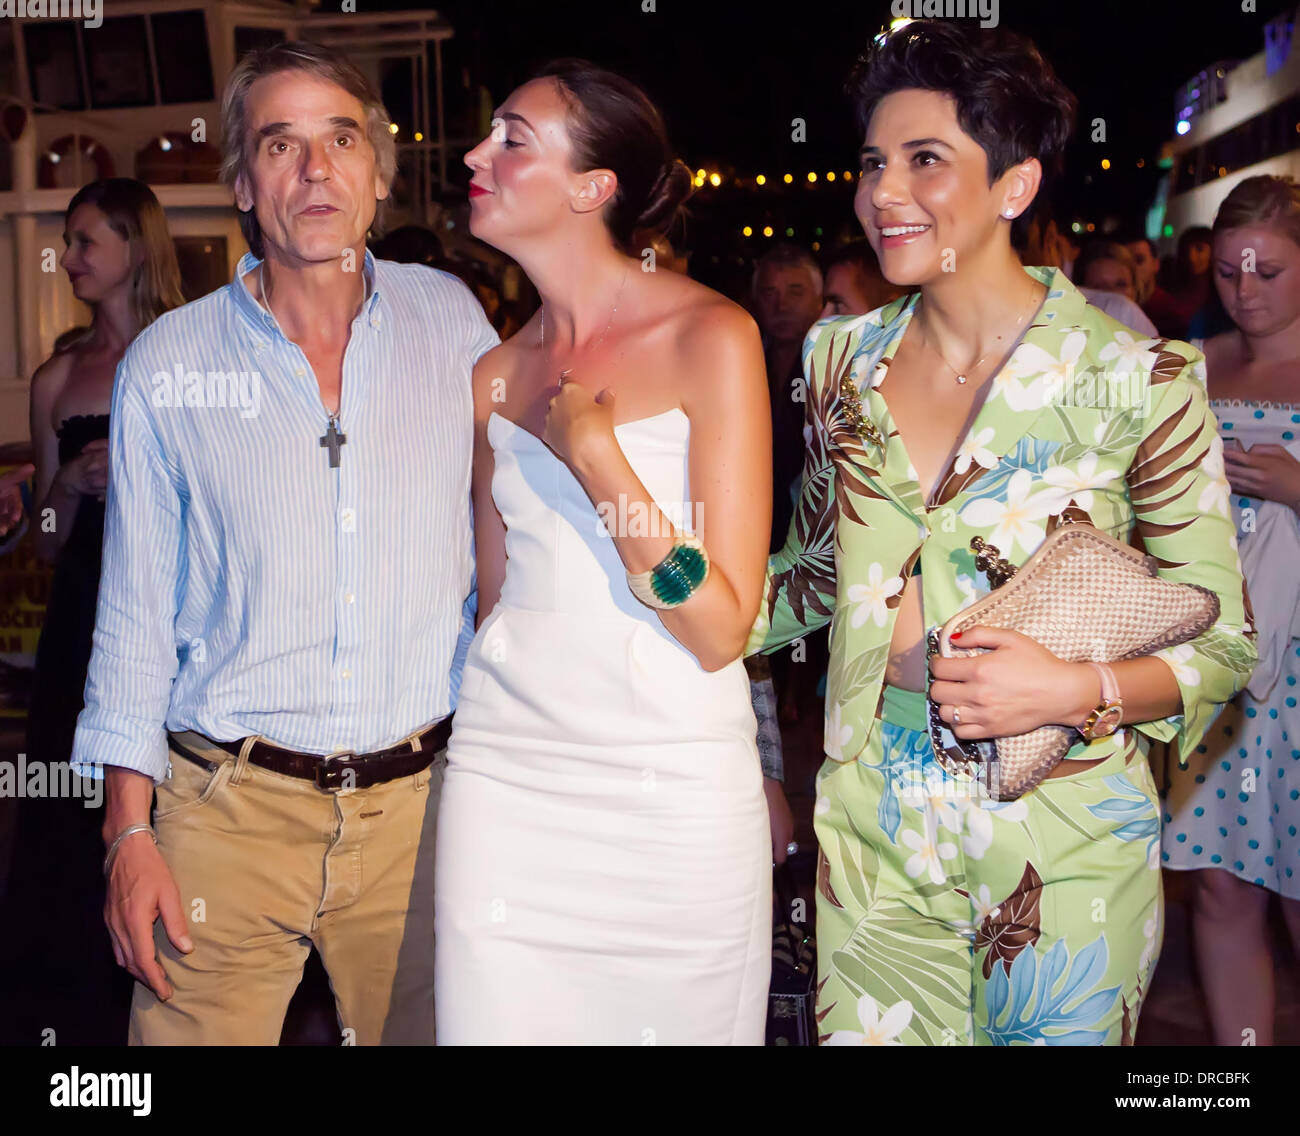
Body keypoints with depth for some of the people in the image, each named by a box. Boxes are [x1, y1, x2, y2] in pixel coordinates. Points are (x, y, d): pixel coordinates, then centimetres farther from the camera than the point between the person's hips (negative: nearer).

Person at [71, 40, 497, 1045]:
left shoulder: (450, 319, 3)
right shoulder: (167, 365, -1)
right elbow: (135, 612, 3)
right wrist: (129, 828, 1)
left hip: (419, 803, 2)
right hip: (228, 810, -1)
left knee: (428, 1031, 13)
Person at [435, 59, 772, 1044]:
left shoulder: (711, 338, -8)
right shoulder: (497, 376, 8)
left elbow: (723, 630, -12)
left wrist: (597, 459, -17)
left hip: (674, 784, -4)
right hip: (506, 777, 4)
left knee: (674, 1023, 6)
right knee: (498, 1024, 7)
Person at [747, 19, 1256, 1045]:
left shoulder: (1139, 380, -10)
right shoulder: (843, 357, 3)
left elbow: (1221, 644, -5)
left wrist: (1078, 690, -21)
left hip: (1061, 843, -3)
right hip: (873, 823, 4)